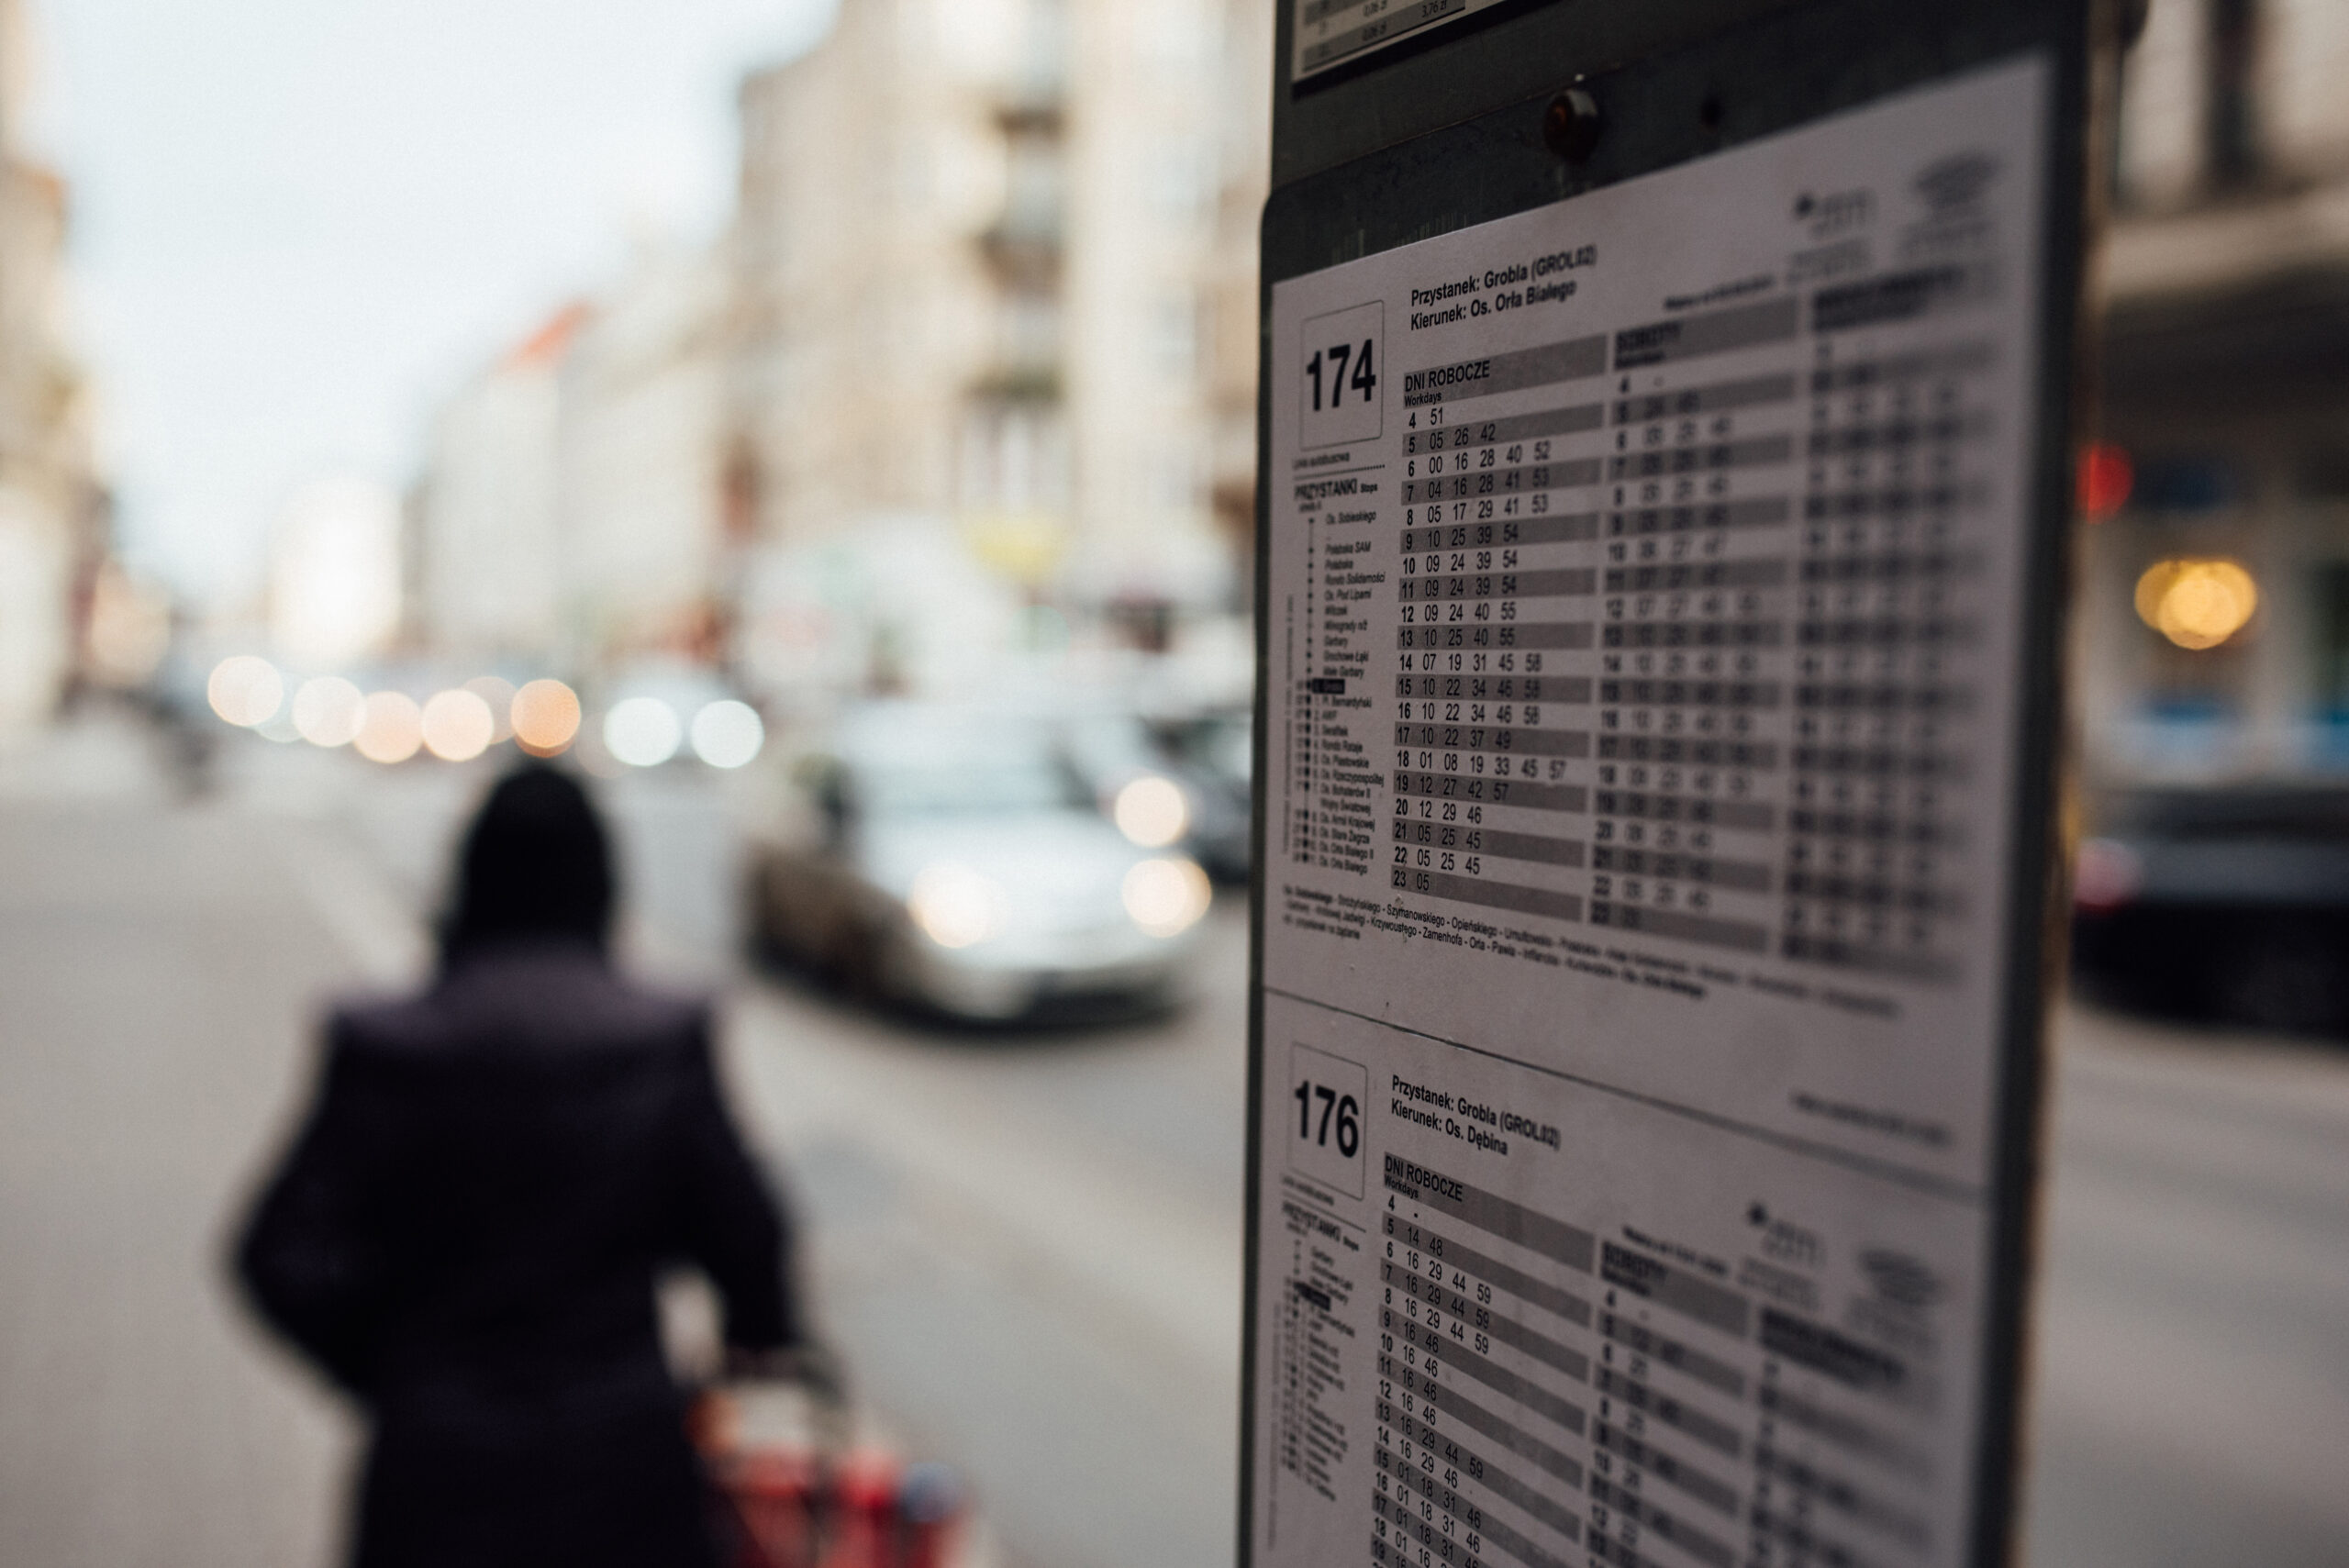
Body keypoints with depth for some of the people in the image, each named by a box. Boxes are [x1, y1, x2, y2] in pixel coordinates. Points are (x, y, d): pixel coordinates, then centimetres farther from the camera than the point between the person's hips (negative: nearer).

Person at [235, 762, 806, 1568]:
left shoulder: (387, 1048, -10)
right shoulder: (663, 1041, -9)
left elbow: (282, 1257, -9)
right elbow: (740, 1229, -3)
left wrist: (382, 1369, 7)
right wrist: (762, 1330, 17)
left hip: (441, 1468, 0)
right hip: (620, 1458, 0)